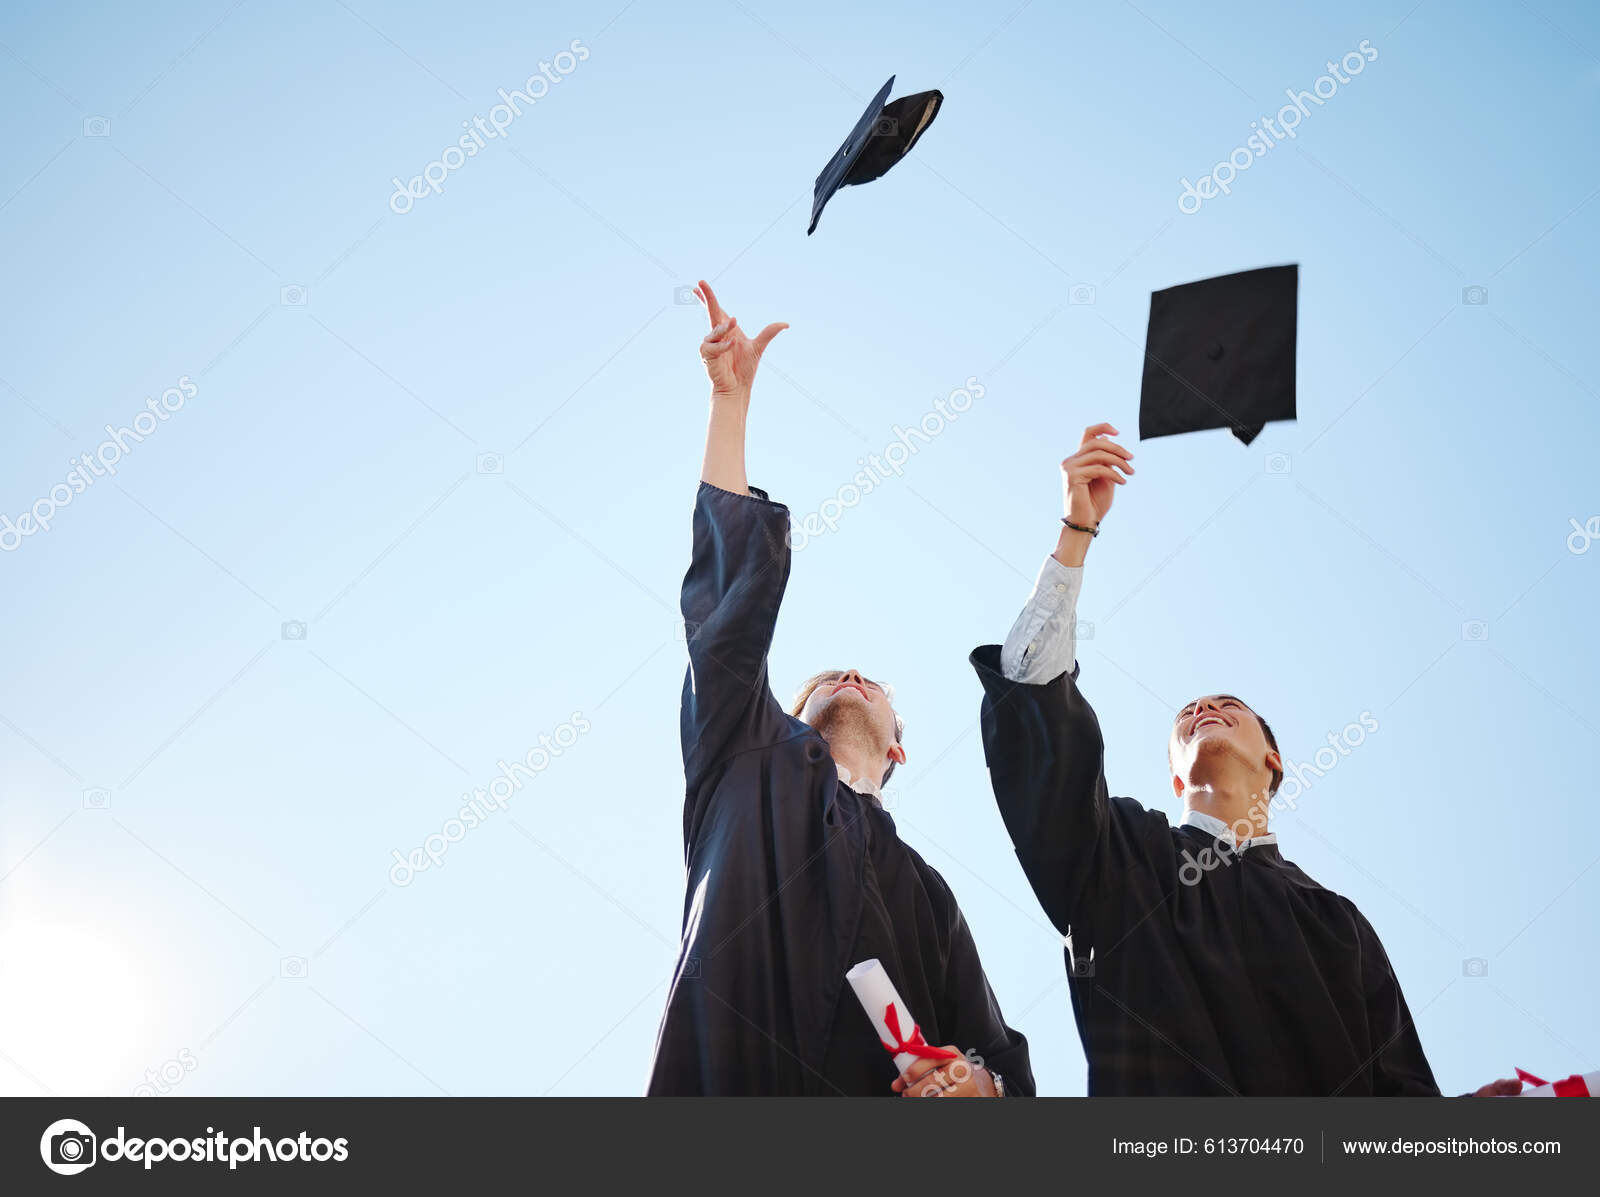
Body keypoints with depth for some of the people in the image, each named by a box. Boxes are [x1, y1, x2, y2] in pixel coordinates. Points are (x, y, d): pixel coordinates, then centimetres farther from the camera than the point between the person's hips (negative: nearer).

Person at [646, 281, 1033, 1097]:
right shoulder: (751, 771, 18)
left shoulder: (921, 889, 19)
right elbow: (730, 598, 12)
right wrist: (731, 395, 11)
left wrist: (975, 1084, -7)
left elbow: (999, 1062, 17)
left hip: (882, 1101, 0)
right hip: (721, 1091, 1)